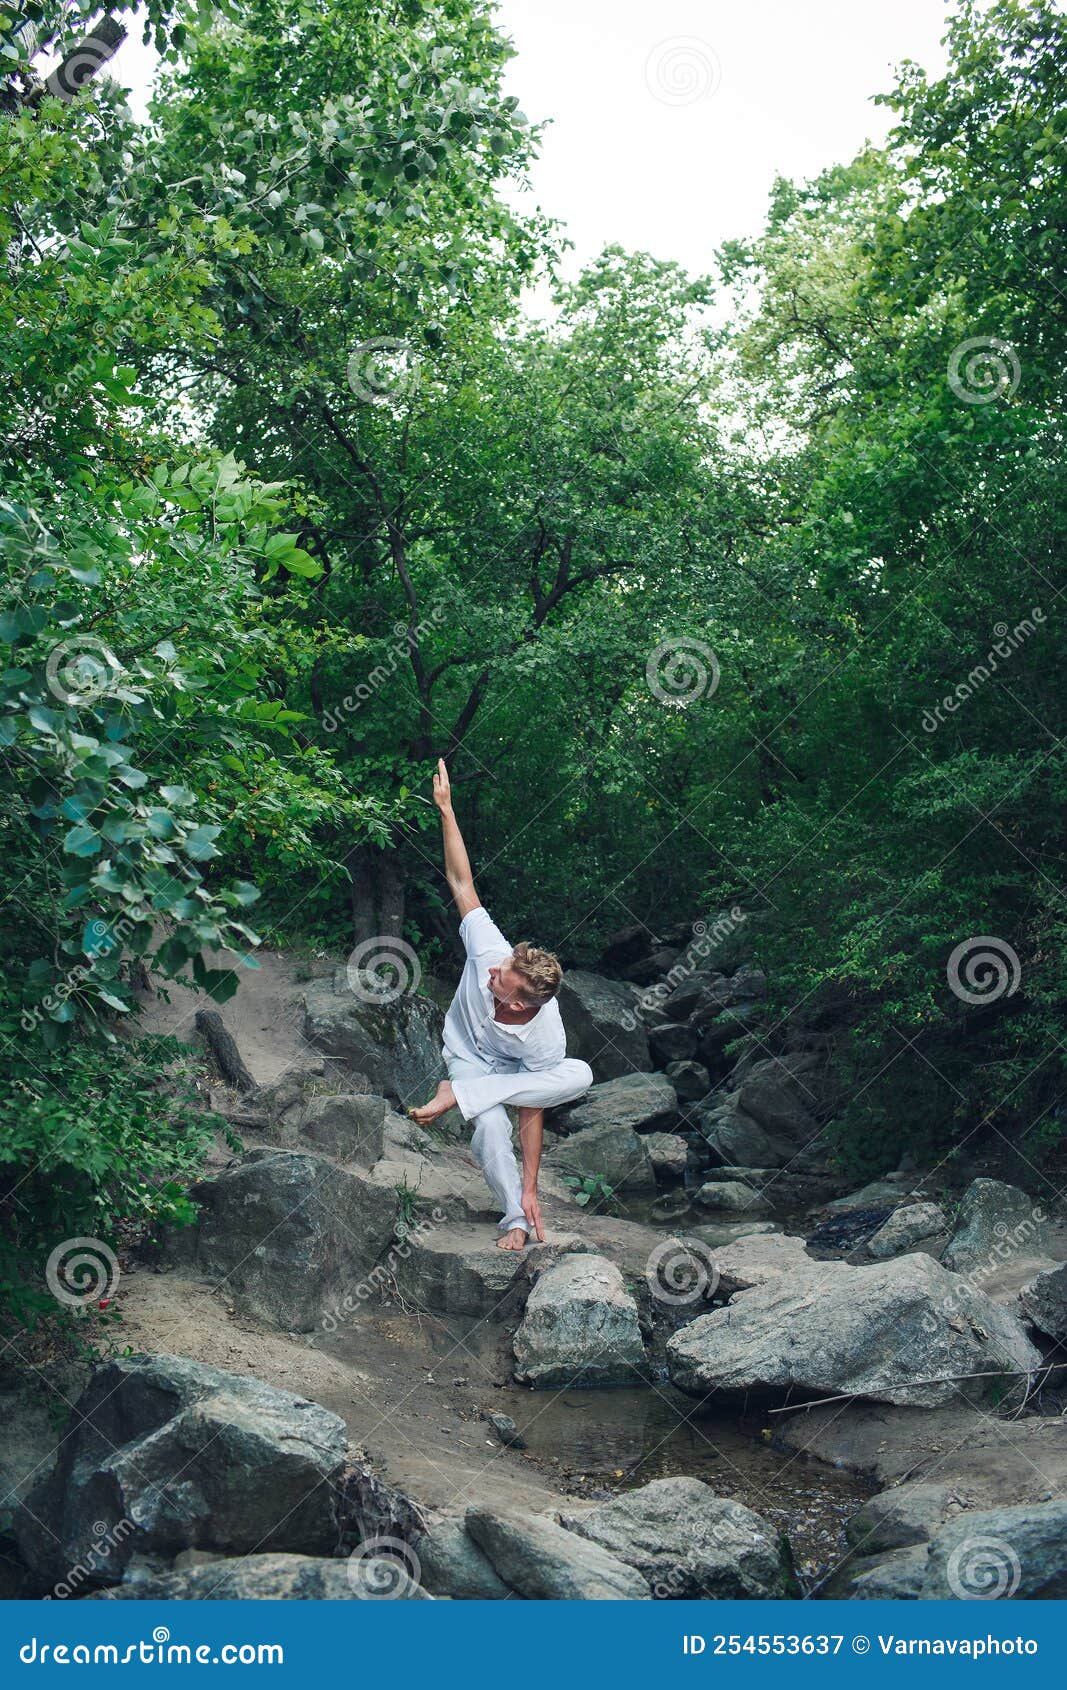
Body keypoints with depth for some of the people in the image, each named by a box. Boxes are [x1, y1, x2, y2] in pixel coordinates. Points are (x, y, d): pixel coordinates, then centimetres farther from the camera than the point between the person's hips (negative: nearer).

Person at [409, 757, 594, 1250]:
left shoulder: (545, 1038, -35)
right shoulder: (490, 952, -35)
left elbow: (533, 1113, -26)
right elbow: (462, 882, -30)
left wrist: (531, 1189, -25)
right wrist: (445, 808, -35)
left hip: (516, 1070, 0)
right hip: (468, 1054, 1)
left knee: (580, 1075, -32)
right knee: (490, 1125, -31)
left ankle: (460, 1094, -30)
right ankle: (515, 1221, -11)